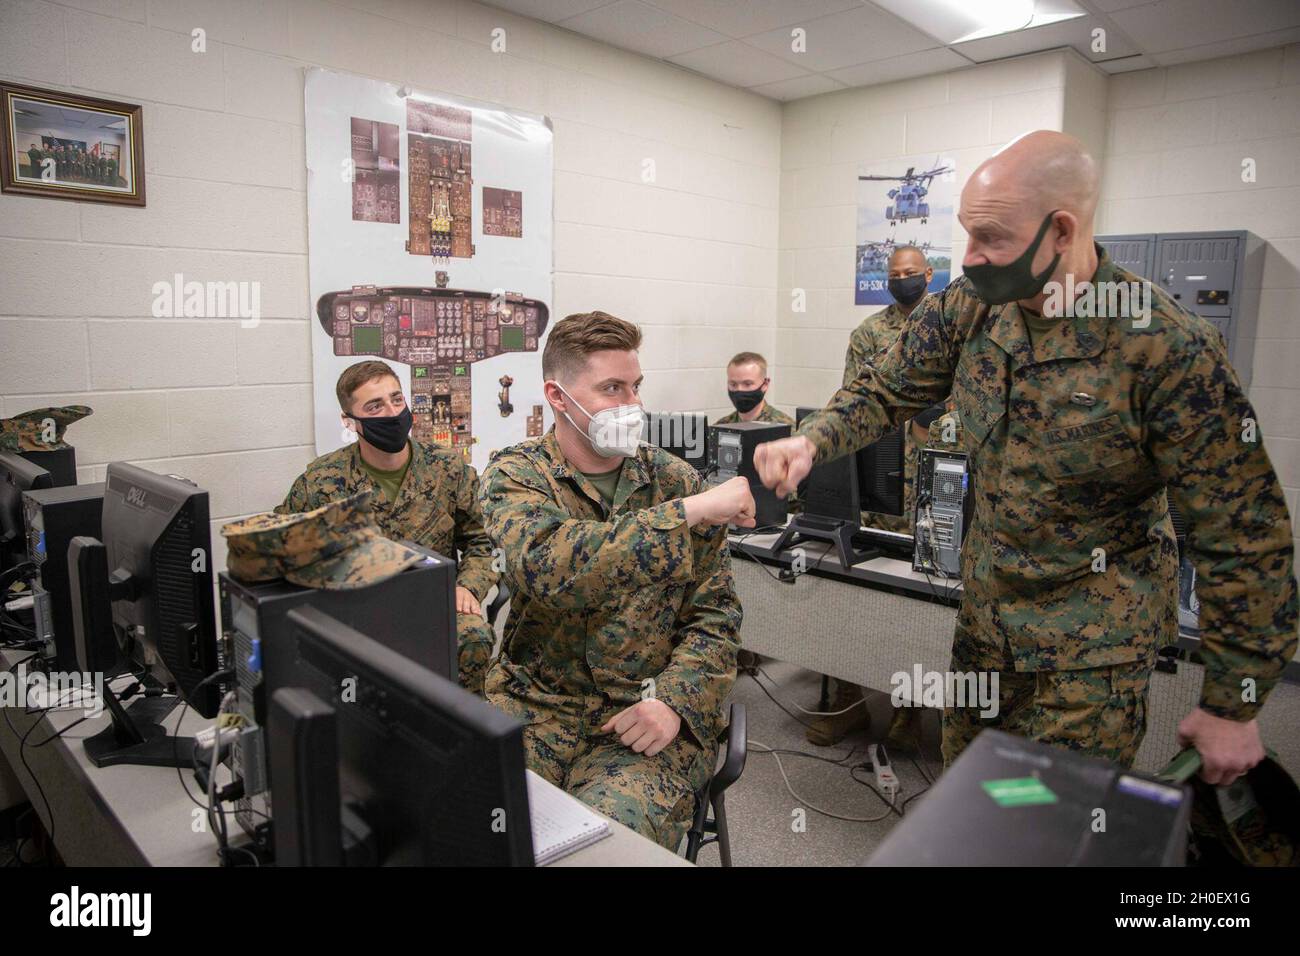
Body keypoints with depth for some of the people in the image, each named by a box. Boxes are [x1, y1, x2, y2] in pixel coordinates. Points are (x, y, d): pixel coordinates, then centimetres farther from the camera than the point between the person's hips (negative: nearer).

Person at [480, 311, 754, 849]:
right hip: (535, 702, 0)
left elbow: (715, 613, 4)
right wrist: (689, 512, -28)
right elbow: (546, 567, -25)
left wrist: (675, 700, -15)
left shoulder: (677, 479, 3)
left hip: (646, 718, 1)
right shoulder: (515, 475, -3)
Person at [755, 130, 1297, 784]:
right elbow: (886, 390, 4)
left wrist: (1234, 706, -11)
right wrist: (813, 442, -19)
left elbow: (1241, 534, -17)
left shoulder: (1169, 348, -22)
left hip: (1096, 639, -5)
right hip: (985, 607, 5)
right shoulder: (966, 308, -7)